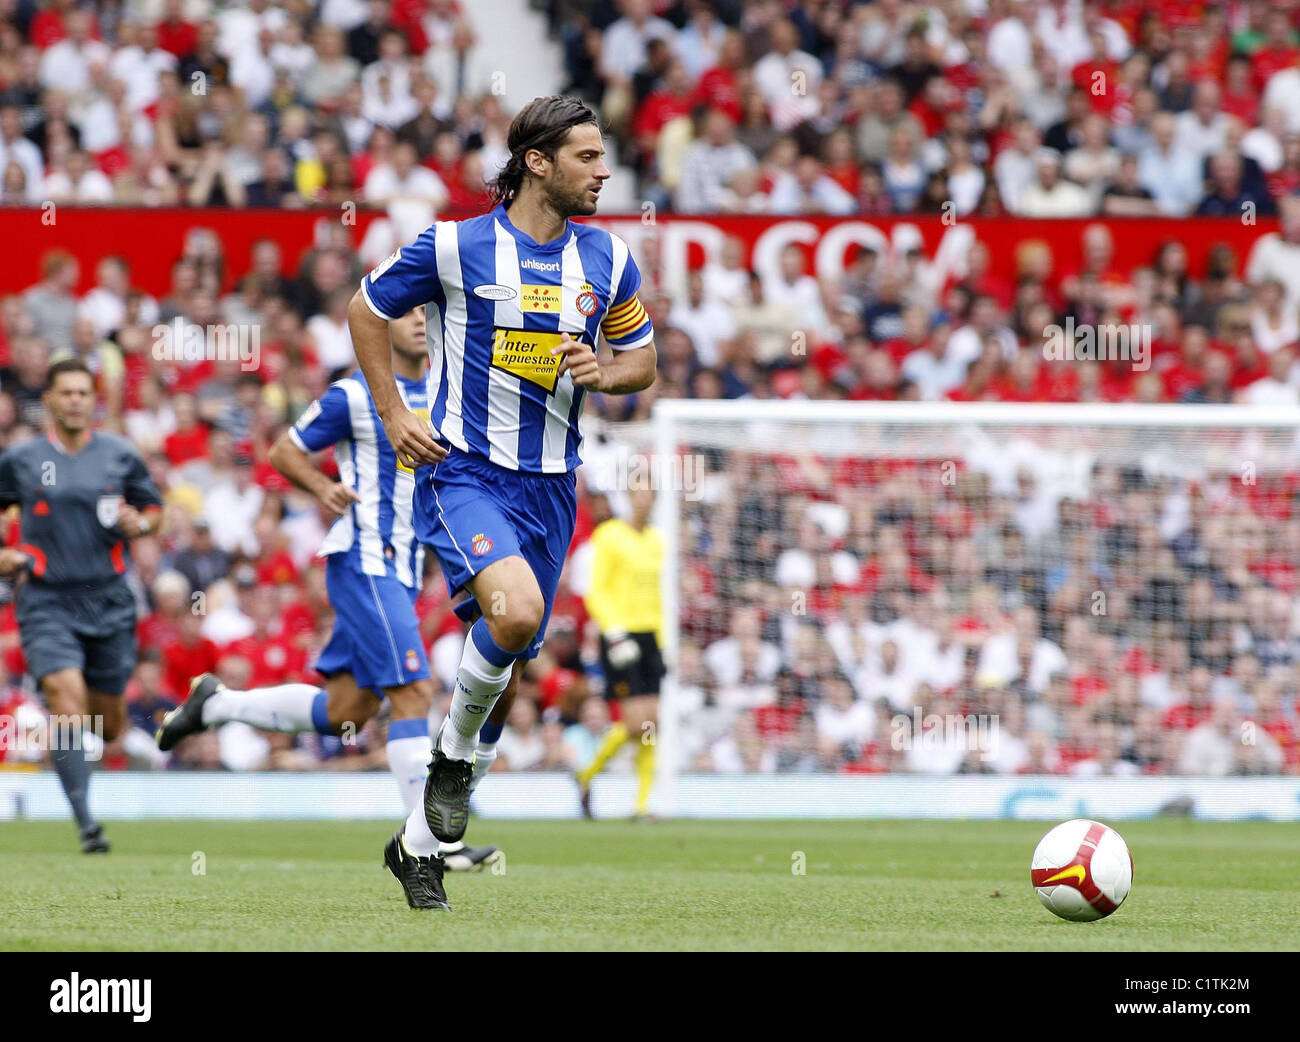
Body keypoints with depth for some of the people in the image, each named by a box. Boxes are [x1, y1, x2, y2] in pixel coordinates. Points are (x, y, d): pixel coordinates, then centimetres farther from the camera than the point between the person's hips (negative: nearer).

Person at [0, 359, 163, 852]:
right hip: (47, 602, -2)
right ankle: (87, 823, -20)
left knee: (109, 720, 10)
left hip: (109, 601, 2)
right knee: (67, 701, -20)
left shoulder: (120, 456, 3)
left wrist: (140, 523, -9)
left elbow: (154, 507, 14)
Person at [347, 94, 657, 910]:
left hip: (550, 483, 5)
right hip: (462, 470, -5)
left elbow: (642, 359, 17)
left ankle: (419, 842, 20)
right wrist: (394, 413, 0)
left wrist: (601, 374, -6)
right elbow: (366, 310, 7)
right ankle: (454, 754, -2)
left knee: (511, 657, 5)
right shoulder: (455, 246, -7)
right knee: (515, 609, -30)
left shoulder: (608, 259, 5)